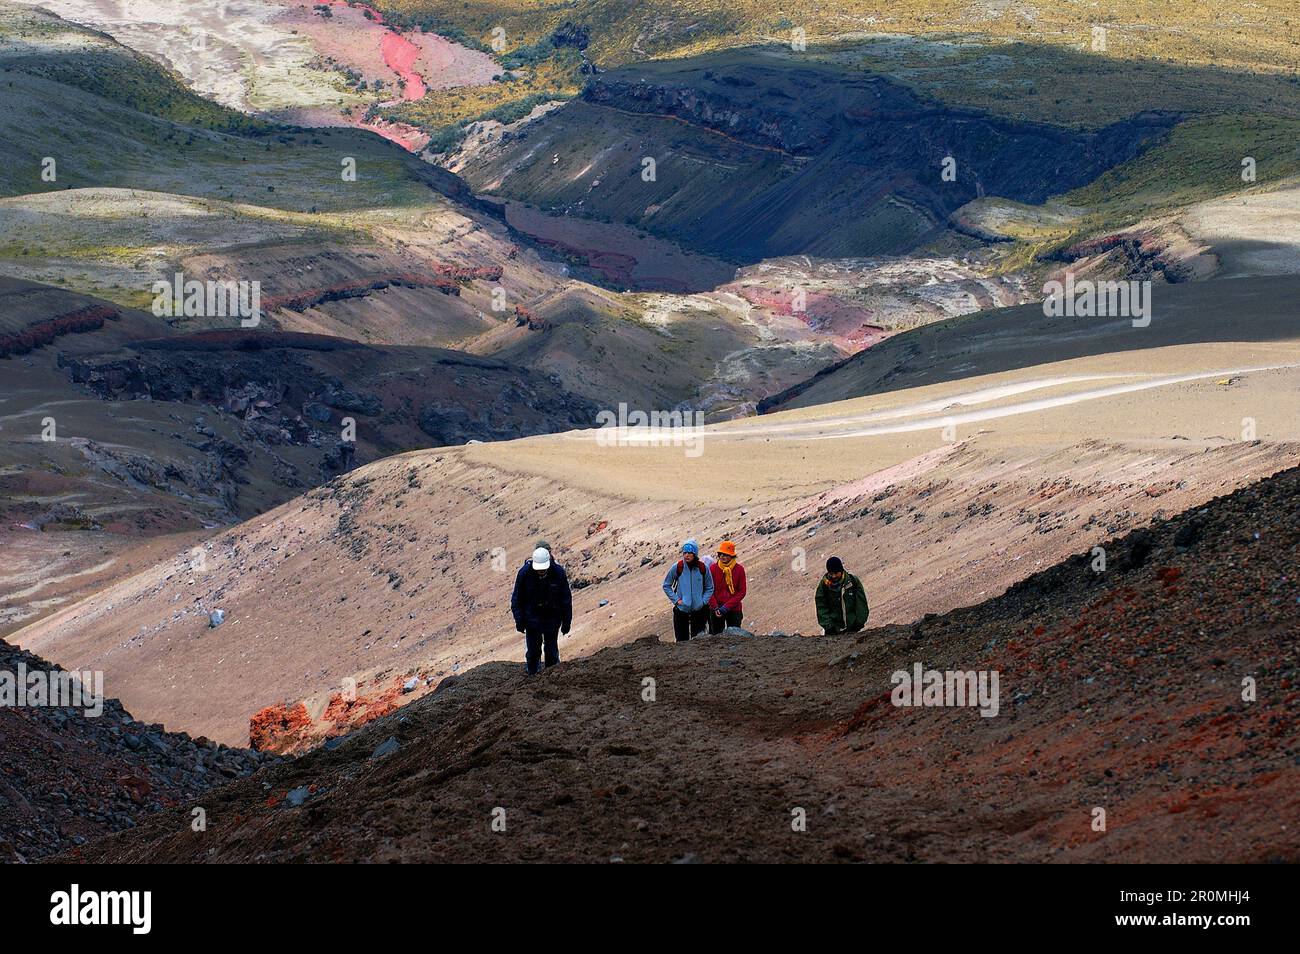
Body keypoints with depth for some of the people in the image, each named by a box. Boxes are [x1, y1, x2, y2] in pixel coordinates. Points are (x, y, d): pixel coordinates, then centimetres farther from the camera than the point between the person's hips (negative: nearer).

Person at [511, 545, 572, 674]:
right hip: (532, 619, 0)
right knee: (533, 651, 2)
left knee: (552, 652, 6)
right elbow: (517, 599, -5)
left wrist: (566, 621, -1)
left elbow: (566, 598, -4)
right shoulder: (524, 573, -16)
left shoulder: (559, 573, -15)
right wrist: (519, 620, -6)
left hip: (552, 619, 0)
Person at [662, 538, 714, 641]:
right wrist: (676, 600, -4)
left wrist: (703, 601, -4)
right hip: (681, 610, -1)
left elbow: (709, 588, 10)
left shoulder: (703, 568, -2)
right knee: (682, 640, 2)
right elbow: (666, 586, 6)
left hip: (699, 609, 1)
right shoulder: (677, 568, -5)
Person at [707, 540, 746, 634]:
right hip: (716, 610, 1)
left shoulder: (739, 569, -4)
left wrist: (727, 606, -12)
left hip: (733, 610, -1)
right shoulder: (713, 568, -1)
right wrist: (715, 607, -11)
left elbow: (742, 592, -3)